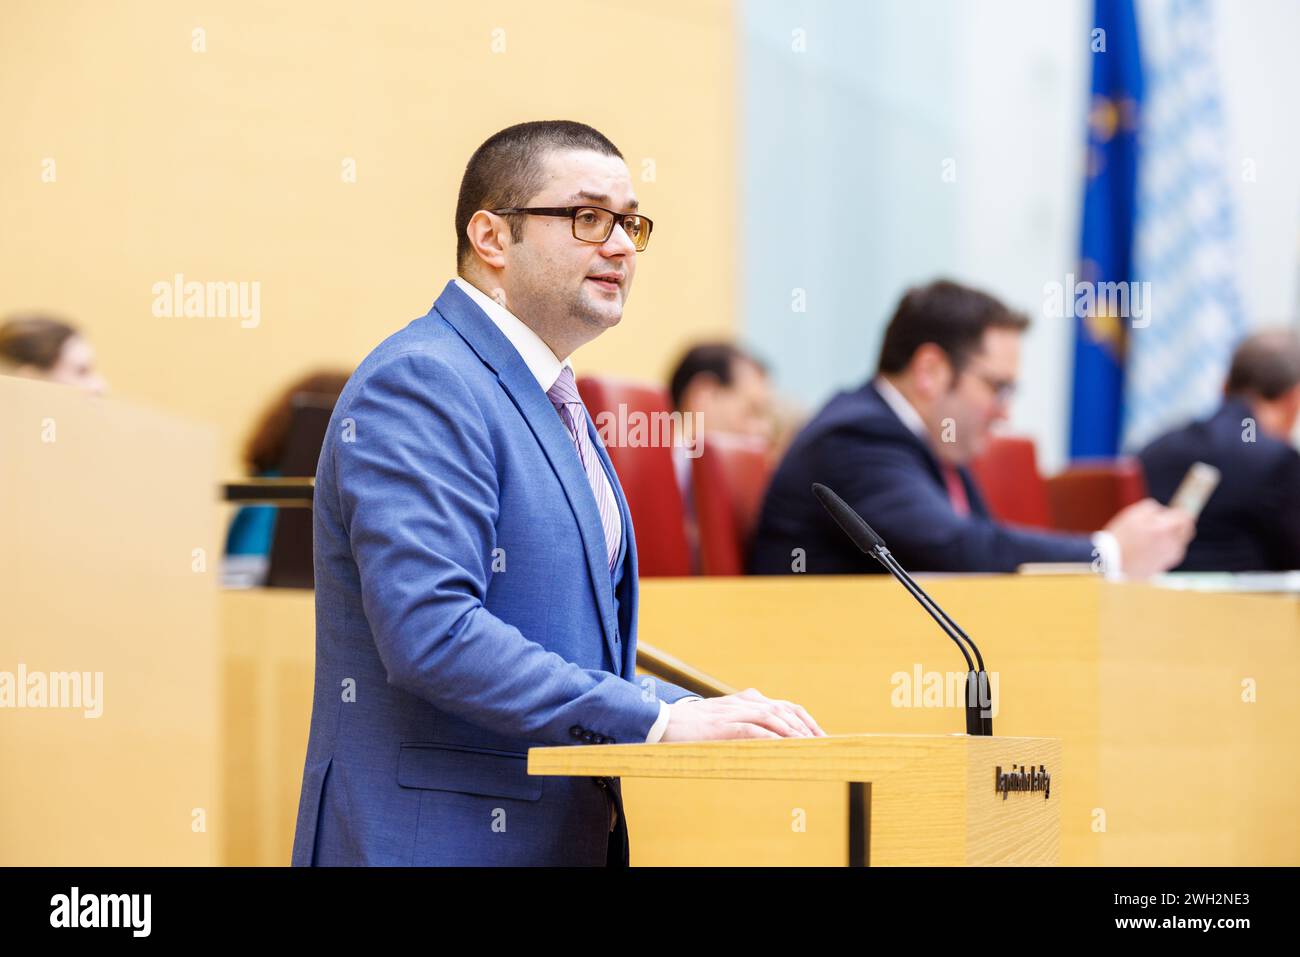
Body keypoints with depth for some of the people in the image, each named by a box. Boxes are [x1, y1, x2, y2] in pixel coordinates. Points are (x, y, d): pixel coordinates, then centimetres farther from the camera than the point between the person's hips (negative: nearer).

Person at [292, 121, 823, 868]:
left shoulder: (556, 408, 18)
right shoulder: (419, 384, -12)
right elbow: (429, 631, -24)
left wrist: (707, 717, 5)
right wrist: (660, 719, -23)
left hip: (565, 834, 9)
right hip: (440, 840, -9)